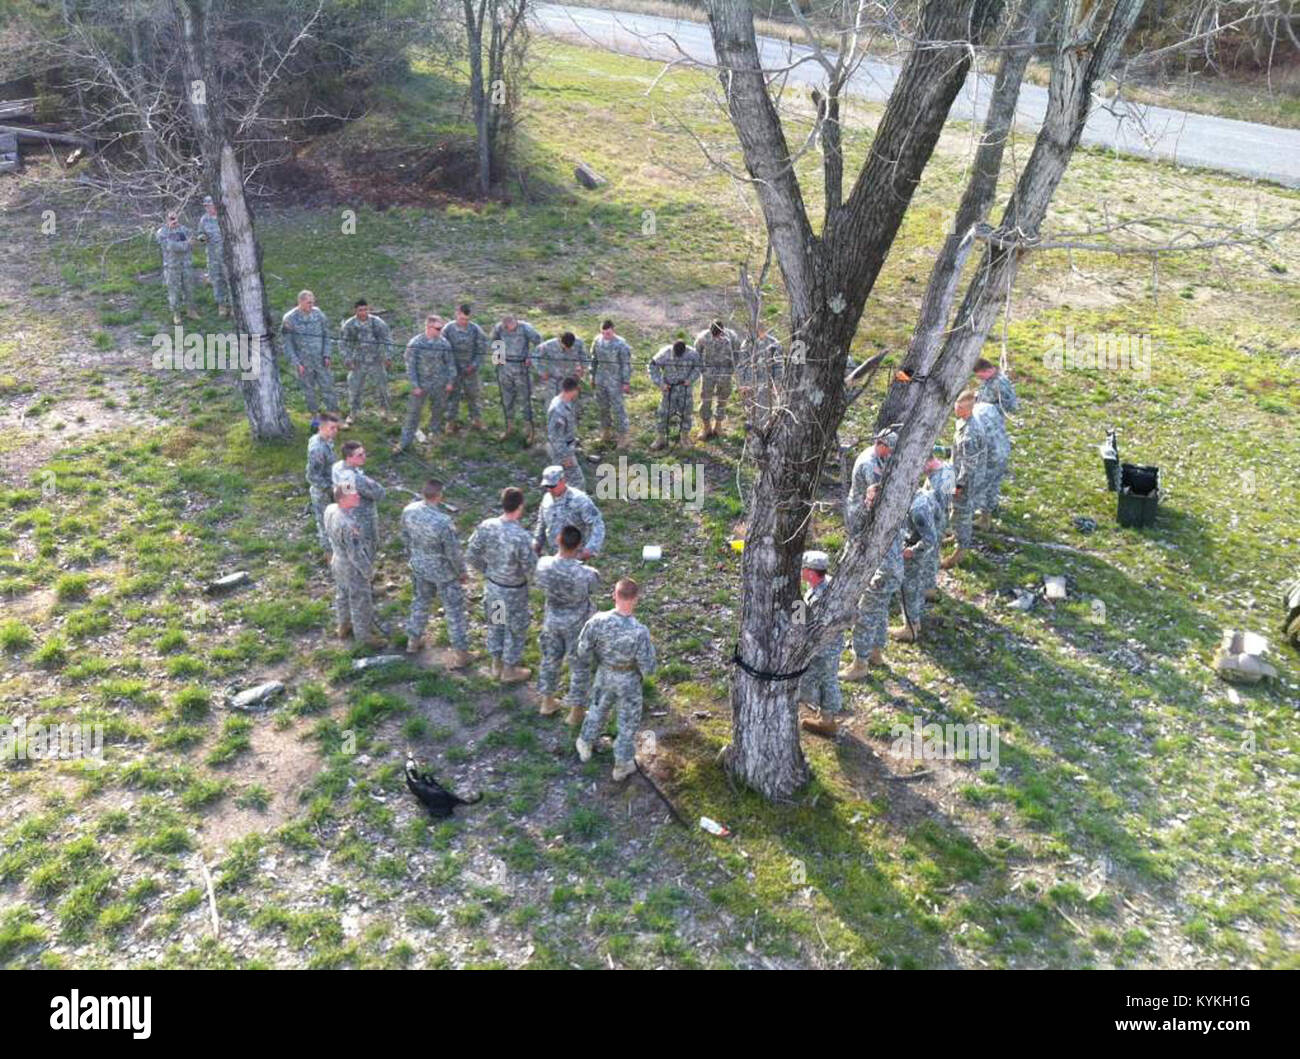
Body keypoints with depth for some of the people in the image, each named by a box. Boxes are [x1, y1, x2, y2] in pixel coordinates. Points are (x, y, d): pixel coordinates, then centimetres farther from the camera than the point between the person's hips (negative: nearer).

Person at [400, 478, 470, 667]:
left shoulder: (408, 511, -16)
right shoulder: (443, 521, -34)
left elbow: (405, 537, 2)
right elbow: (453, 552, -22)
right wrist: (462, 572, -4)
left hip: (419, 566, 6)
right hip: (443, 571, -5)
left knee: (420, 601, 28)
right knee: (454, 610, 12)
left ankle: (413, 640, 45)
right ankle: (461, 653, 22)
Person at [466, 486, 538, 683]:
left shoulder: (486, 526, -15)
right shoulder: (521, 537, -32)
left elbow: (471, 554, -4)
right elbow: (531, 568, -22)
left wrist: (487, 571, 12)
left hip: (491, 585, 6)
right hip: (513, 591, -5)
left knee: (495, 624, 25)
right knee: (515, 630, 17)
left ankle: (496, 665, 43)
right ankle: (509, 670, 34)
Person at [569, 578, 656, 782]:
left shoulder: (597, 621, -27)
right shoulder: (640, 632, -35)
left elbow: (582, 656, -15)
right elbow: (647, 667, -24)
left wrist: (578, 686, 0)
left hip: (604, 675, 3)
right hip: (629, 681, -3)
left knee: (598, 709, 31)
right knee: (628, 721, 21)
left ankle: (585, 746, 54)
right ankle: (622, 764, 38)